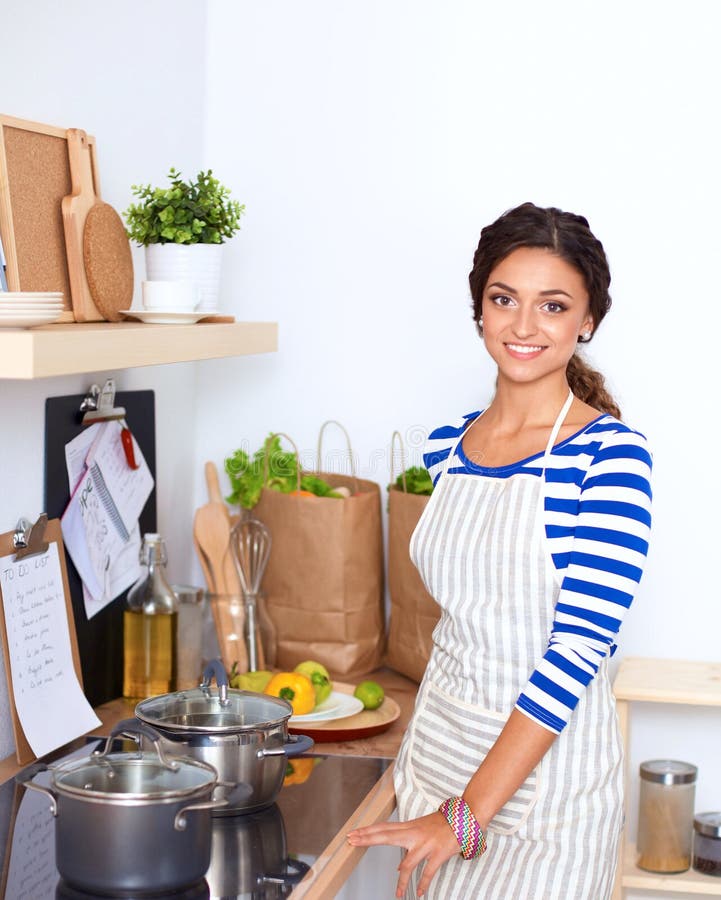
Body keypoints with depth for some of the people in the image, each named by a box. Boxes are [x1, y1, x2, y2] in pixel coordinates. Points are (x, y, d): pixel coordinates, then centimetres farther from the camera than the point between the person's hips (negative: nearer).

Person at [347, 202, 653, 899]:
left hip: (544, 778, -5)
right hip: (436, 752, 5)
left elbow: (578, 647, -19)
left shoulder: (609, 454, -14)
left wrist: (468, 814, -20)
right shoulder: (445, 448, 4)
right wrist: (438, 794, 12)